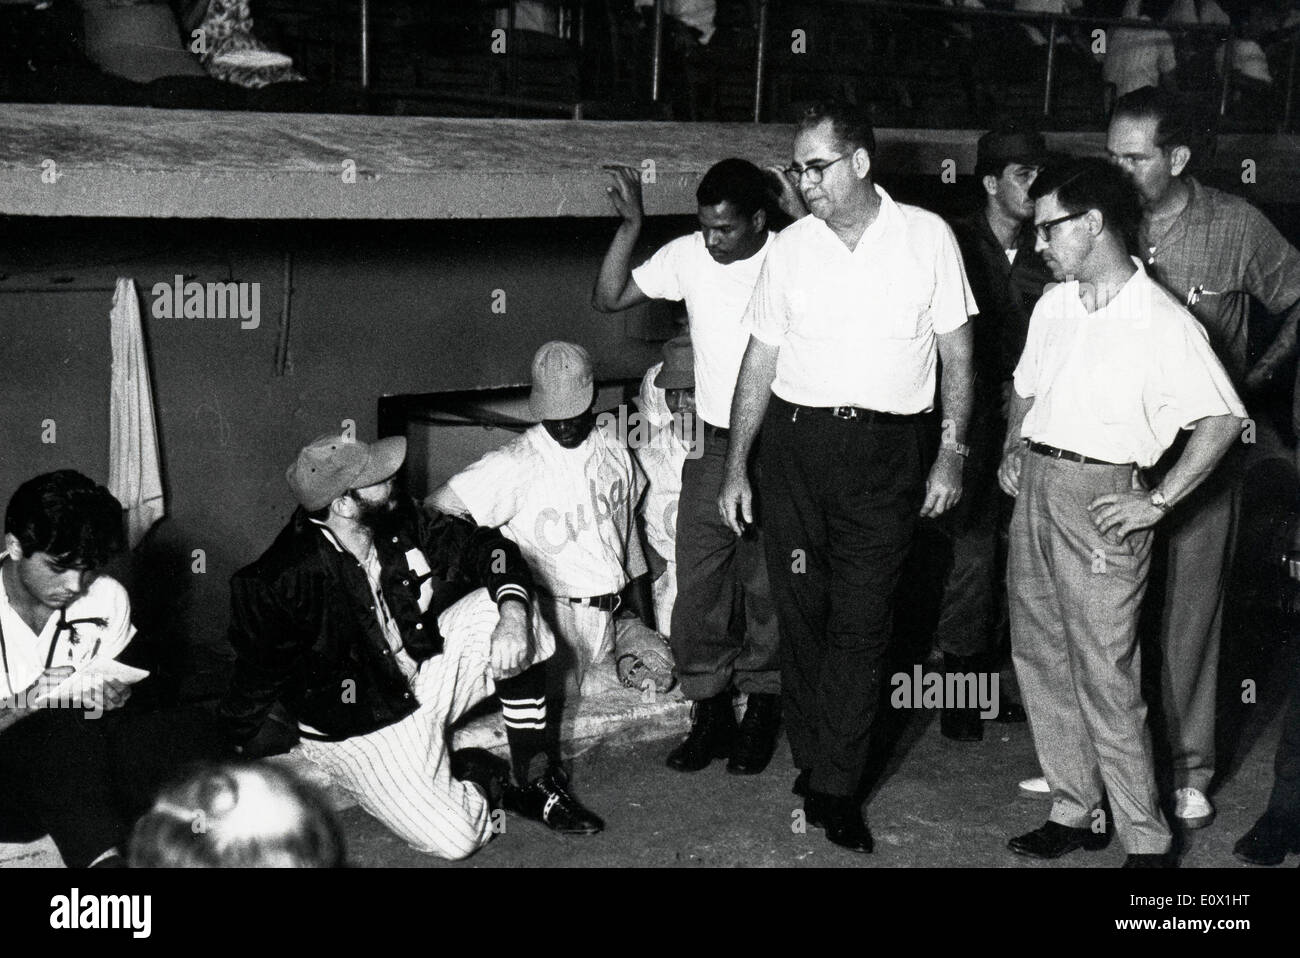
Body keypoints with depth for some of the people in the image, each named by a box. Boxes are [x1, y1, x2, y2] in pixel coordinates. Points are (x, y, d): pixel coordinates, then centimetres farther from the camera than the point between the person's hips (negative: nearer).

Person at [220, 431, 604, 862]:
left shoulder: (400, 524, -10)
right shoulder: (284, 580, -28)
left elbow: (487, 547, -4)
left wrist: (513, 615, -20)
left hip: (423, 676, 6)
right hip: (360, 731, -6)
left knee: (498, 608, -13)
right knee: (455, 837, -22)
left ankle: (538, 780, -4)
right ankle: (479, 776, 16)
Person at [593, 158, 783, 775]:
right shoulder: (687, 256, -2)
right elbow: (608, 299, -2)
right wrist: (630, 226, -11)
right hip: (712, 443, 3)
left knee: (766, 589, 6)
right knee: (698, 585, 4)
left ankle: (761, 713, 22)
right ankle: (709, 715, 17)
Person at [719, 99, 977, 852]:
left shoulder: (928, 237, 1)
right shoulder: (791, 247, 6)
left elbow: (957, 351, 4)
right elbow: (761, 360, 9)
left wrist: (953, 452, -4)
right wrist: (736, 466, 6)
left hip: (887, 451, -2)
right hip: (795, 440, 2)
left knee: (862, 622, -2)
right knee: (802, 613, 5)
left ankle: (835, 787, 6)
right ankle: (814, 764, 19)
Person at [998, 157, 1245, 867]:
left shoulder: (1163, 322, -10)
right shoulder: (1053, 307, 10)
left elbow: (1224, 418, -11)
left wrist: (1157, 501, -14)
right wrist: (1013, 451, 7)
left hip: (1099, 495, -7)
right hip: (1034, 489, 7)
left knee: (1106, 677, -6)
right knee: (1040, 660, 11)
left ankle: (1145, 838, 6)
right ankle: (1074, 810, 24)